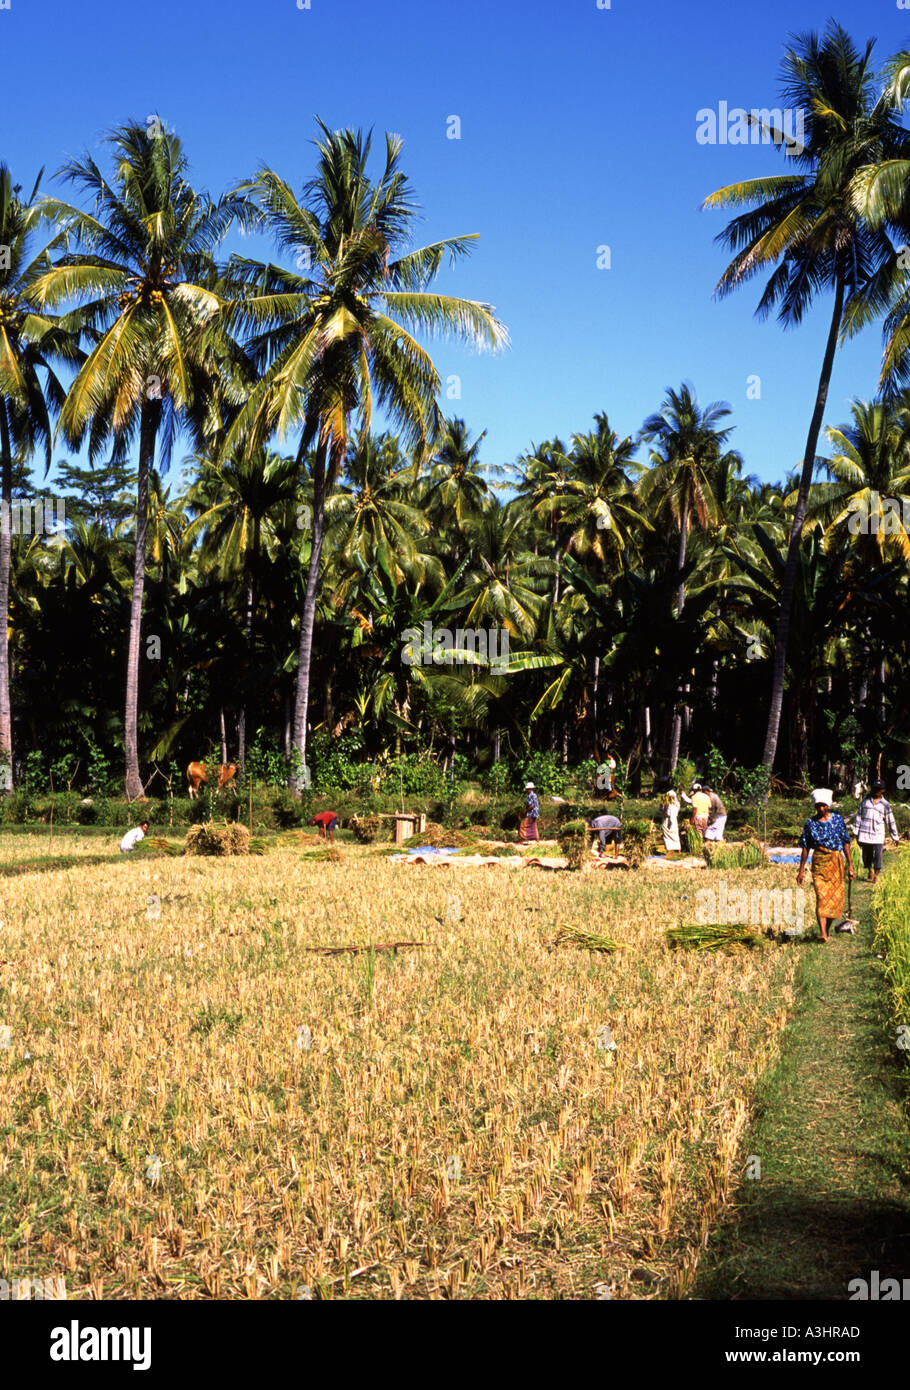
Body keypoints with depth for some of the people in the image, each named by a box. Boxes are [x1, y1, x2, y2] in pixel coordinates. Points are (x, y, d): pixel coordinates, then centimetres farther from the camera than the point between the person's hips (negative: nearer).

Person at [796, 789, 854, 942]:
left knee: (836, 896, 3)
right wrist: (801, 870, 5)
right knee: (821, 896, -13)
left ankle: (827, 929, 18)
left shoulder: (838, 819, 2)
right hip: (819, 863, -1)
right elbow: (805, 848, 6)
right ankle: (822, 933, -20)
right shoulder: (810, 824, 2)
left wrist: (850, 865, 3)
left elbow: (845, 843, 6)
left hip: (836, 862, 1)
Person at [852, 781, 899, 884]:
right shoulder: (866, 800, 10)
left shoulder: (885, 805, 5)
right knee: (866, 855, 8)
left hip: (878, 834, -2)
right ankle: (870, 871, 32)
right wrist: (855, 831, 7)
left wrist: (895, 837, 13)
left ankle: (876, 875, 7)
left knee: (877, 855, -10)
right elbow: (858, 816, 12)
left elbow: (890, 821, 10)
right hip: (864, 833, 2)